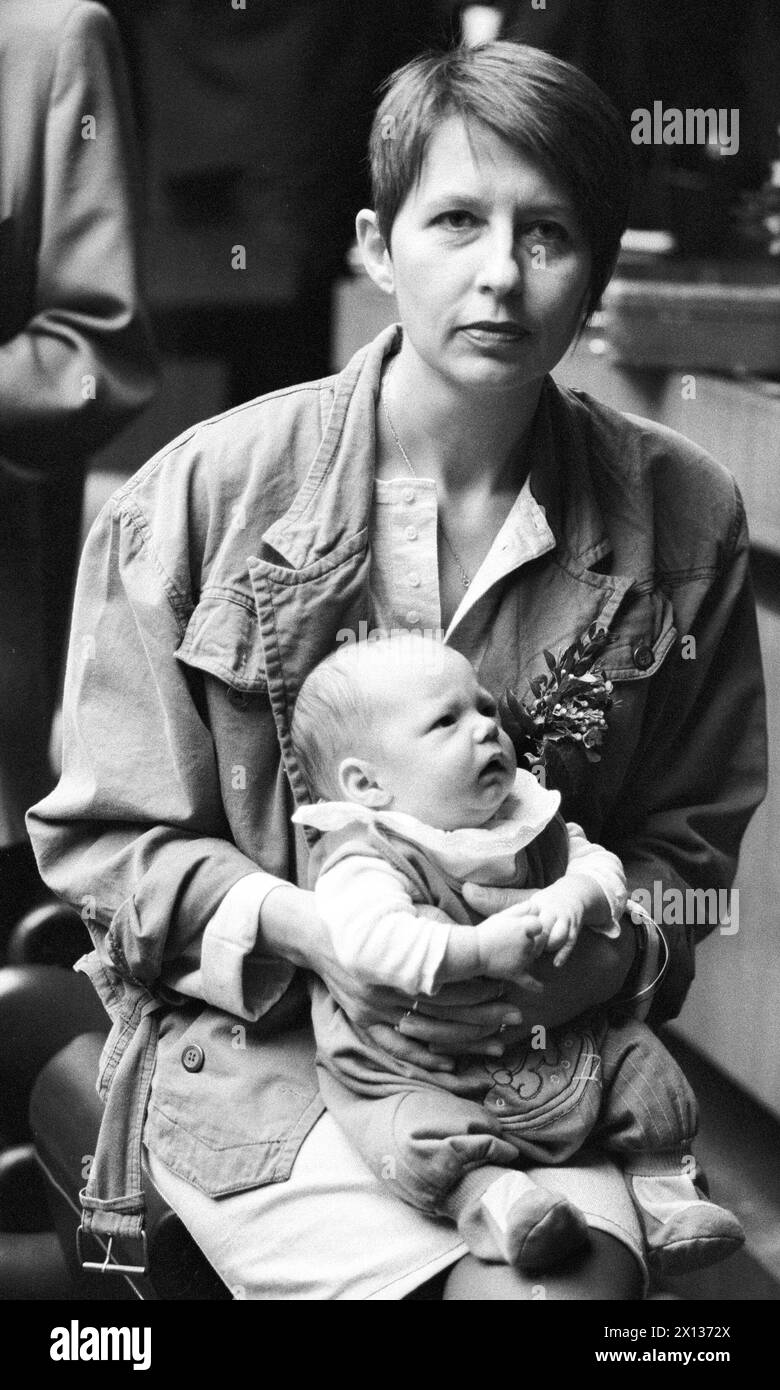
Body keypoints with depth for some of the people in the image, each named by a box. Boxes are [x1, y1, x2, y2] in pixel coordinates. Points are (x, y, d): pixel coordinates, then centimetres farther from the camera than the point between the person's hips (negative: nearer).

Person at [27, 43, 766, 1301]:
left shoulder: (684, 517, 0)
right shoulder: (207, 490, -6)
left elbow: (687, 840, 9)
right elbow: (103, 834, -1)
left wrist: (587, 955, -13)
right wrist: (305, 932, -18)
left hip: (545, 1044, 3)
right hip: (247, 1039, -2)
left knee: (592, 1276, -25)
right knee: (511, 1285, -24)